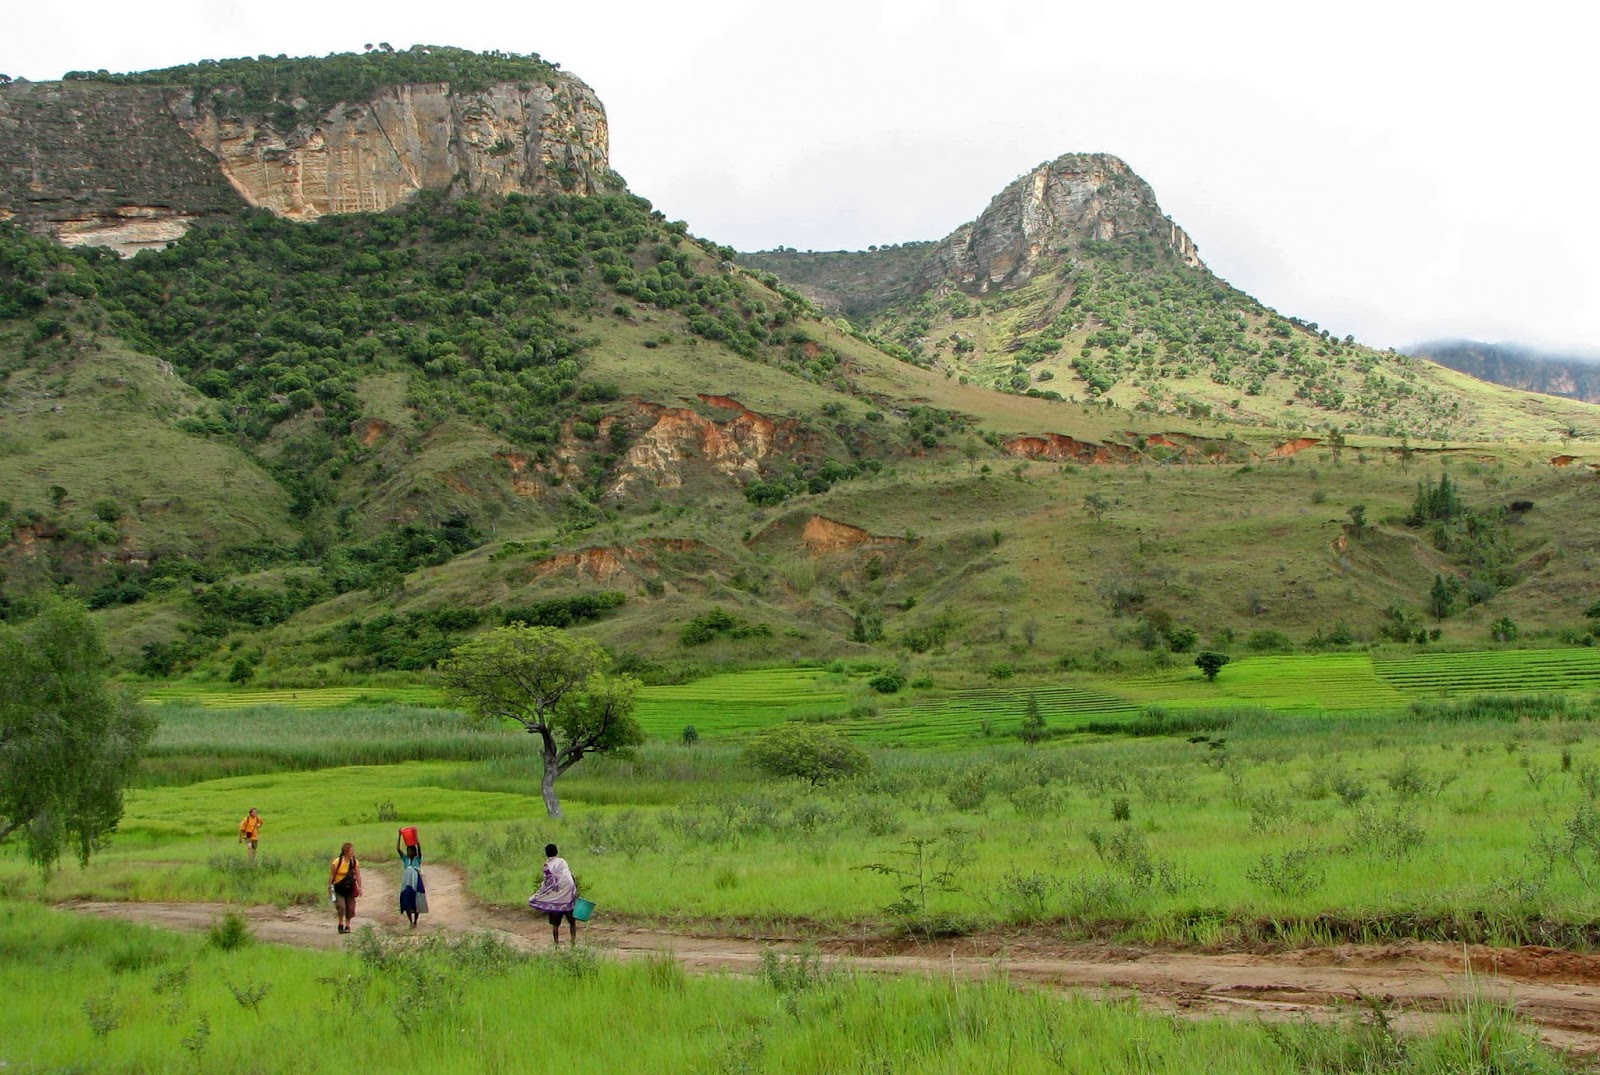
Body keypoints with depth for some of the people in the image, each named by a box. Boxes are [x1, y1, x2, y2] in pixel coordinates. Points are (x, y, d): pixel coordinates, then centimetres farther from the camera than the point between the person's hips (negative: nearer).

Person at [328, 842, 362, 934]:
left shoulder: (355, 862, -5)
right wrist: (330, 887, -7)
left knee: (350, 908, 5)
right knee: (341, 906, -16)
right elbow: (331, 875, -8)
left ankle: (347, 926, 21)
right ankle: (340, 925, 4)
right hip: (339, 888, -4)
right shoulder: (337, 862, -16)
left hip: (350, 888, 4)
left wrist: (359, 888, -2)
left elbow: (358, 875, 0)